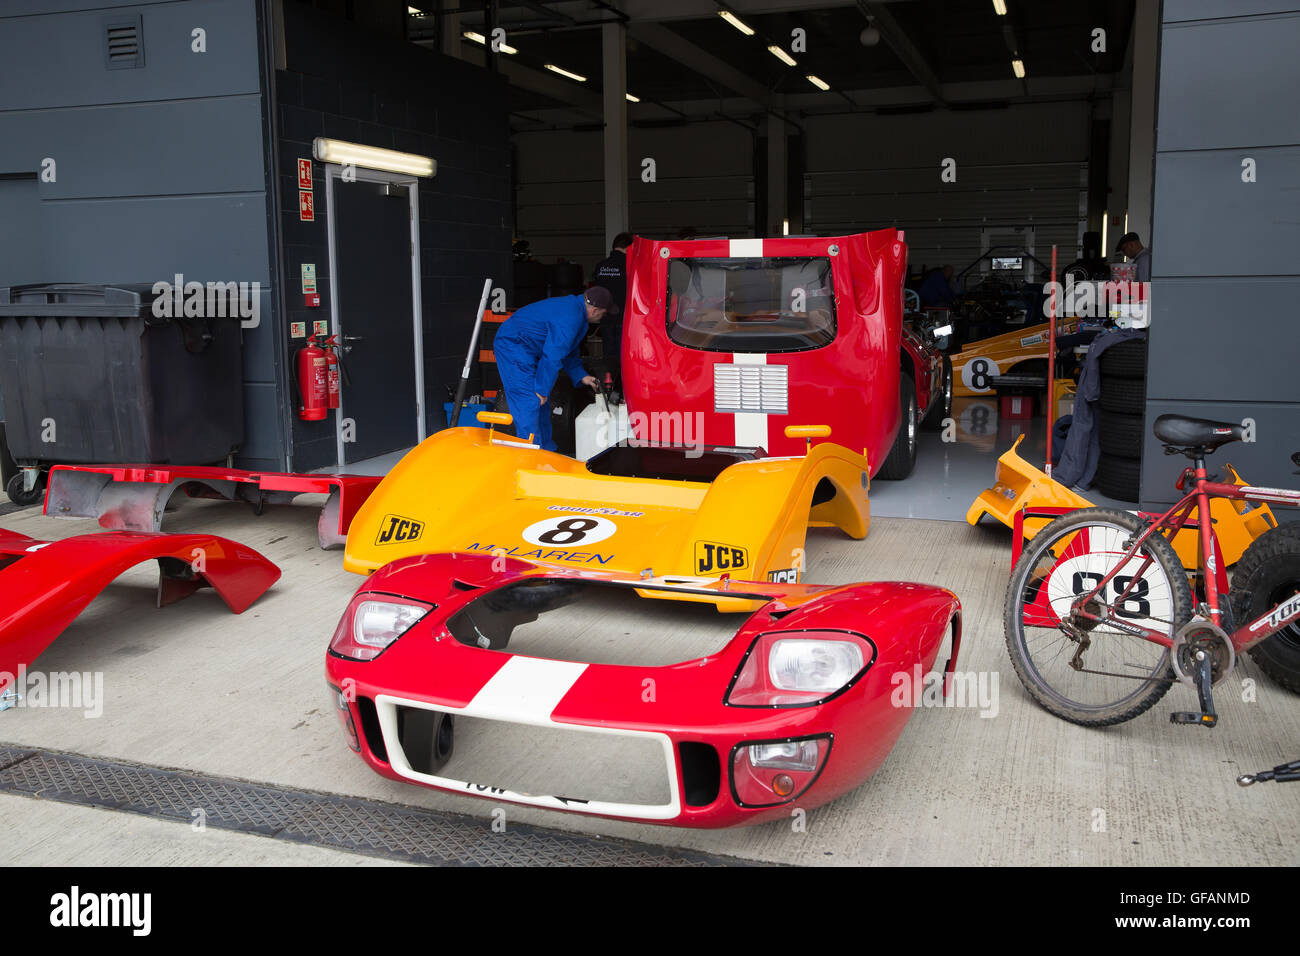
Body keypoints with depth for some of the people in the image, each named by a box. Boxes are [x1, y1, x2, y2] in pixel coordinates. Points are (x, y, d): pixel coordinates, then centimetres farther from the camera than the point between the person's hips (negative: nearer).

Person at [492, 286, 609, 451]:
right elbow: (552, 357, -24)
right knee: (529, 403, -14)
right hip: (512, 345, -11)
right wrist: (542, 390, -19)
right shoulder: (570, 319, -24)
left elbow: (567, 348, 22)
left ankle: (546, 450, 21)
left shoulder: (574, 306, 10)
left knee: (541, 402, 13)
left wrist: (581, 375, 17)